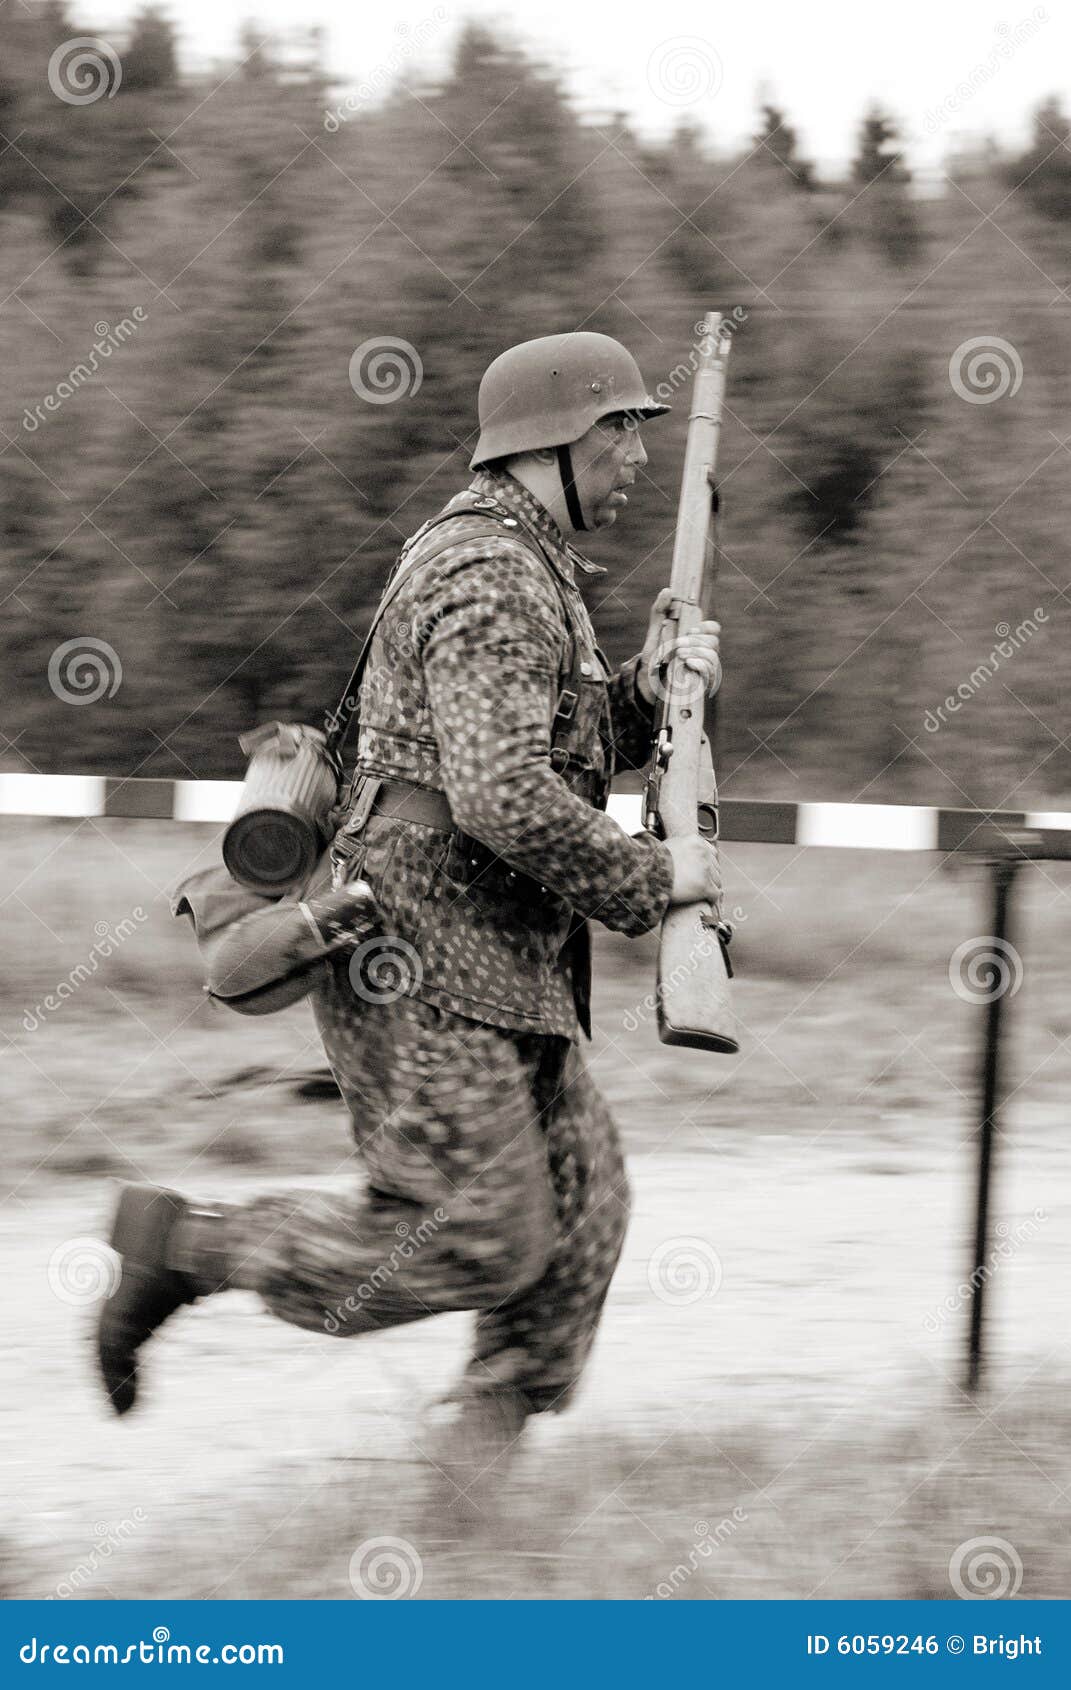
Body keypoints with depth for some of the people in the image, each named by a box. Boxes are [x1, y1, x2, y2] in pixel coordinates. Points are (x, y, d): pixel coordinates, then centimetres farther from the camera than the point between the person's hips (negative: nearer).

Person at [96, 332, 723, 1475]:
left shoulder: (528, 568, 17)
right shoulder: (489, 581, -17)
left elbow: (555, 747, 26)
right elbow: (505, 799, -28)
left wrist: (646, 692, 8)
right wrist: (652, 878, -18)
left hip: (500, 971, 11)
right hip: (424, 966, -11)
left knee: (578, 1211, 7)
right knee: (474, 1238, -9)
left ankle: (485, 1464, 13)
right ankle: (184, 1248, 1)